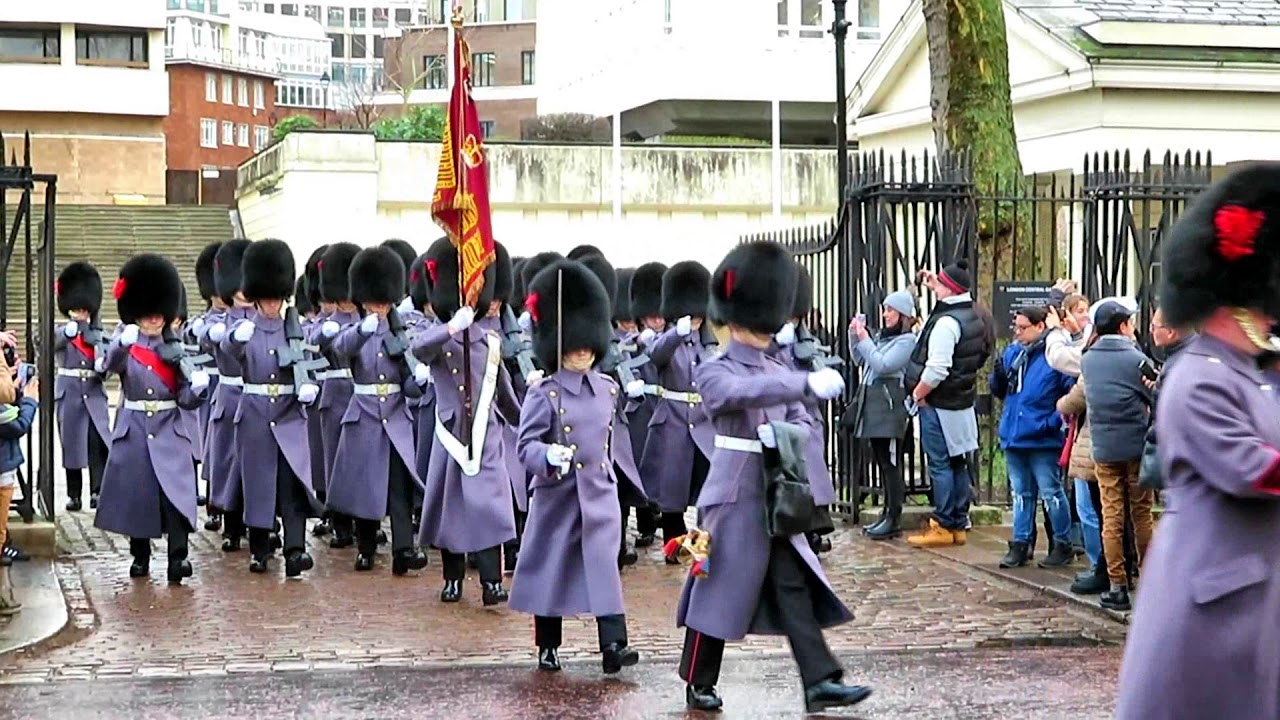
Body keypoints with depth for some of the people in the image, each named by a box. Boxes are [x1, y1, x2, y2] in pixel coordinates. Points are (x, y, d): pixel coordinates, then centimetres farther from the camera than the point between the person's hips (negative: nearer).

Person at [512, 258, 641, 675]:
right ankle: (547, 646, 20)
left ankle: (614, 645, -13)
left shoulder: (608, 390, 7)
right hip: (556, 496, -3)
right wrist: (548, 456, -30)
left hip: (599, 495, 3)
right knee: (551, 569, 7)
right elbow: (526, 445, -12)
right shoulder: (544, 395, -8)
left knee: (605, 565, -8)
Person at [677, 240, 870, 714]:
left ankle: (821, 682, 0)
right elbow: (744, 393, -29)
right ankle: (698, 684, 15)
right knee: (720, 591, 2)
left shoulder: (777, 374, 14)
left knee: (795, 587, 1)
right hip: (735, 498, -6)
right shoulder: (714, 374, -8)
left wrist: (785, 437, -12)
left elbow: (802, 422, 13)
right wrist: (808, 383, -40)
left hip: (776, 501, 6)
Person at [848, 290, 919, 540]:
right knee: (880, 461, 13)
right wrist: (855, 336, 10)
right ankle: (887, 513, 21)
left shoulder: (907, 340, -8)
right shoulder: (881, 336, 15)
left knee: (890, 463, -6)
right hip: (872, 403, 8)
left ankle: (894, 519, -2)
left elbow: (882, 365, -17)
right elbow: (860, 360, 22)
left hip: (889, 404, -8)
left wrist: (864, 339, -11)